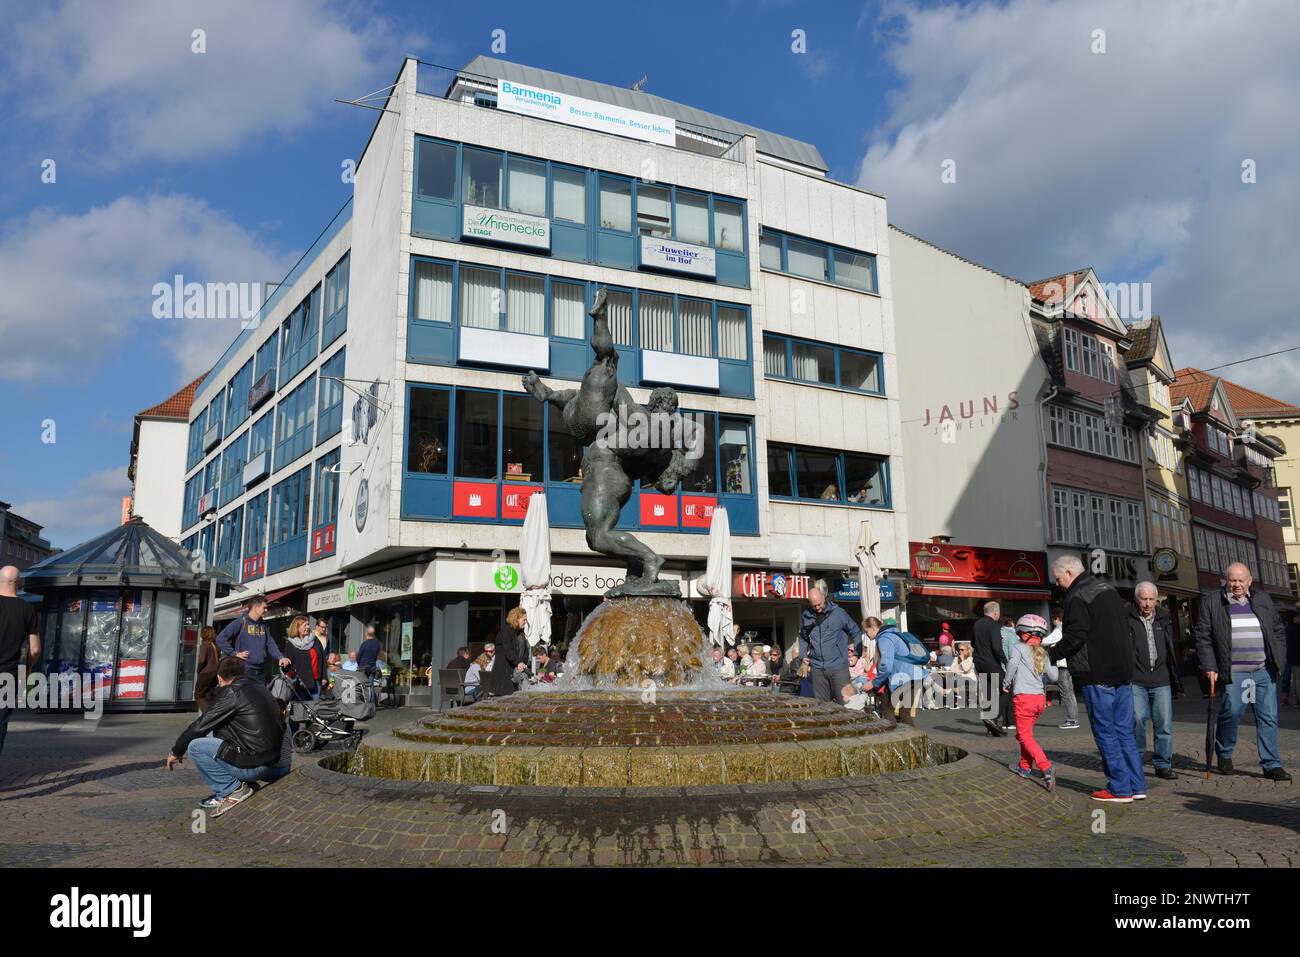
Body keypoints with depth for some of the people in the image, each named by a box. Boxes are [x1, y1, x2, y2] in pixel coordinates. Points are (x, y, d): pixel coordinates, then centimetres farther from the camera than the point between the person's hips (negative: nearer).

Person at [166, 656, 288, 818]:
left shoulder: (231, 692, -10)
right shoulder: (259, 686, 12)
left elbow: (200, 725, -5)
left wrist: (176, 751, 9)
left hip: (253, 765, -9)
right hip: (273, 760, 9)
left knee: (195, 746, -6)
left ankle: (234, 789, -4)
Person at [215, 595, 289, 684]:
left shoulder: (263, 626, 14)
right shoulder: (241, 622, -7)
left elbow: (270, 644, 12)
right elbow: (220, 639, -11)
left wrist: (280, 657, -6)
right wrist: (235, 654, -11)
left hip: (261, 671, 6)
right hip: (244, 670, -6)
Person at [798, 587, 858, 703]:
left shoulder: (838, 612, -4)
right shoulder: (806, 615, 5)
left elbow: (855, 632, 7)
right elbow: (802, 637, 22)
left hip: (838, 666, -3)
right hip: (817, 667, 3)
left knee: (844, 703, -3)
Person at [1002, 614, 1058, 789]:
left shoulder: (1019, 648, -2)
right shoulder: (1043, 653, 14)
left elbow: (1012, 664, -20)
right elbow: (1053, 677, 6)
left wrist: (1005, 684, -7)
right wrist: (1052, 661, 24)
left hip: (1024, 697, -7)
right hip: (1040, 698, 7)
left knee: (1025, 736, -4)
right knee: (1024, 733, 22)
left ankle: (1046, 768, -19)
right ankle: (1025, 767, 29)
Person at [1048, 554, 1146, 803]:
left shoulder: (1076, 598, -14)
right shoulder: (1107, 588, 14)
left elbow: (1075, 636, -20)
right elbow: (1125, 617, 22)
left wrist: (1056, 651, -3)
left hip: (1097, 675, -8)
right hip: (1123, 671, 9)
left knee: (1105, 732, 0)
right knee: (1124, 731, 13)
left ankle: (1120, 788, 4)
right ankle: (1136, 785, 16)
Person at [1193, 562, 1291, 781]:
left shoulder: (1263, 600, 13)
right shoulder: (1211, 601, 1)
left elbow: (1278, 632, 19)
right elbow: (1202, 637, 0)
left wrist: (1279, 662, 9)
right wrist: (1209, 668, -6)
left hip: (1264, 671, 3)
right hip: (1232, 672, -3)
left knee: (1268, 717, 2)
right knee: (1231, 713, -5)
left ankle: (1271, 764, 10)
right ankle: (1224, 755, 17)